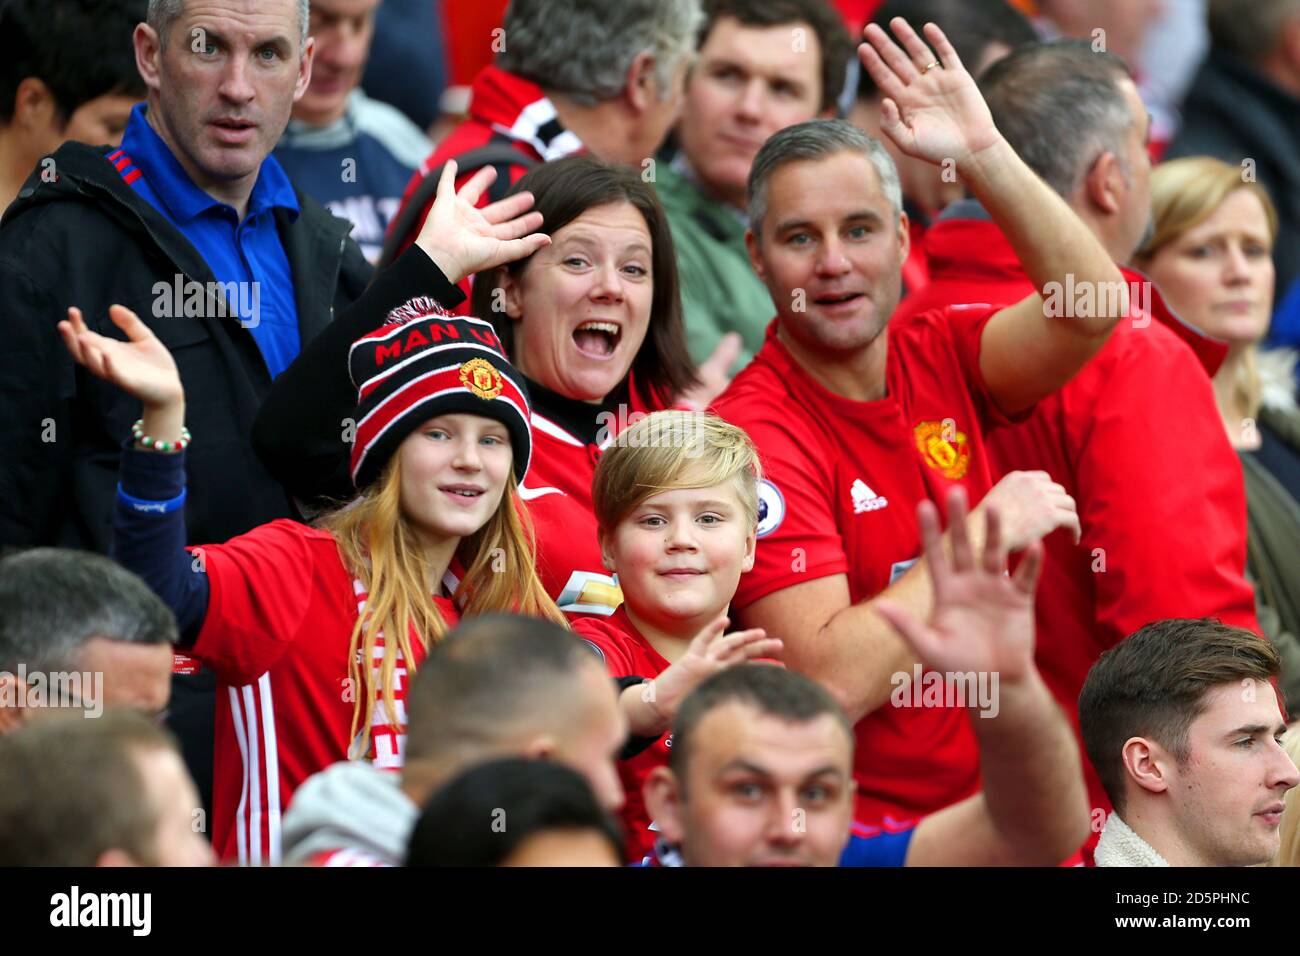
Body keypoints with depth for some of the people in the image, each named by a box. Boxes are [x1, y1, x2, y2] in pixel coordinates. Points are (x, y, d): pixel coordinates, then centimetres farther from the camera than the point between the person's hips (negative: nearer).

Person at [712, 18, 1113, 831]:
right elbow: (830, 681, -20)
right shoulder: (756, 436, -11)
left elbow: (1091, 311, -9)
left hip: (987, 807, 6)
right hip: (857, 830, -6)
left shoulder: (940, 359, 8)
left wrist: (985, 155, -15)